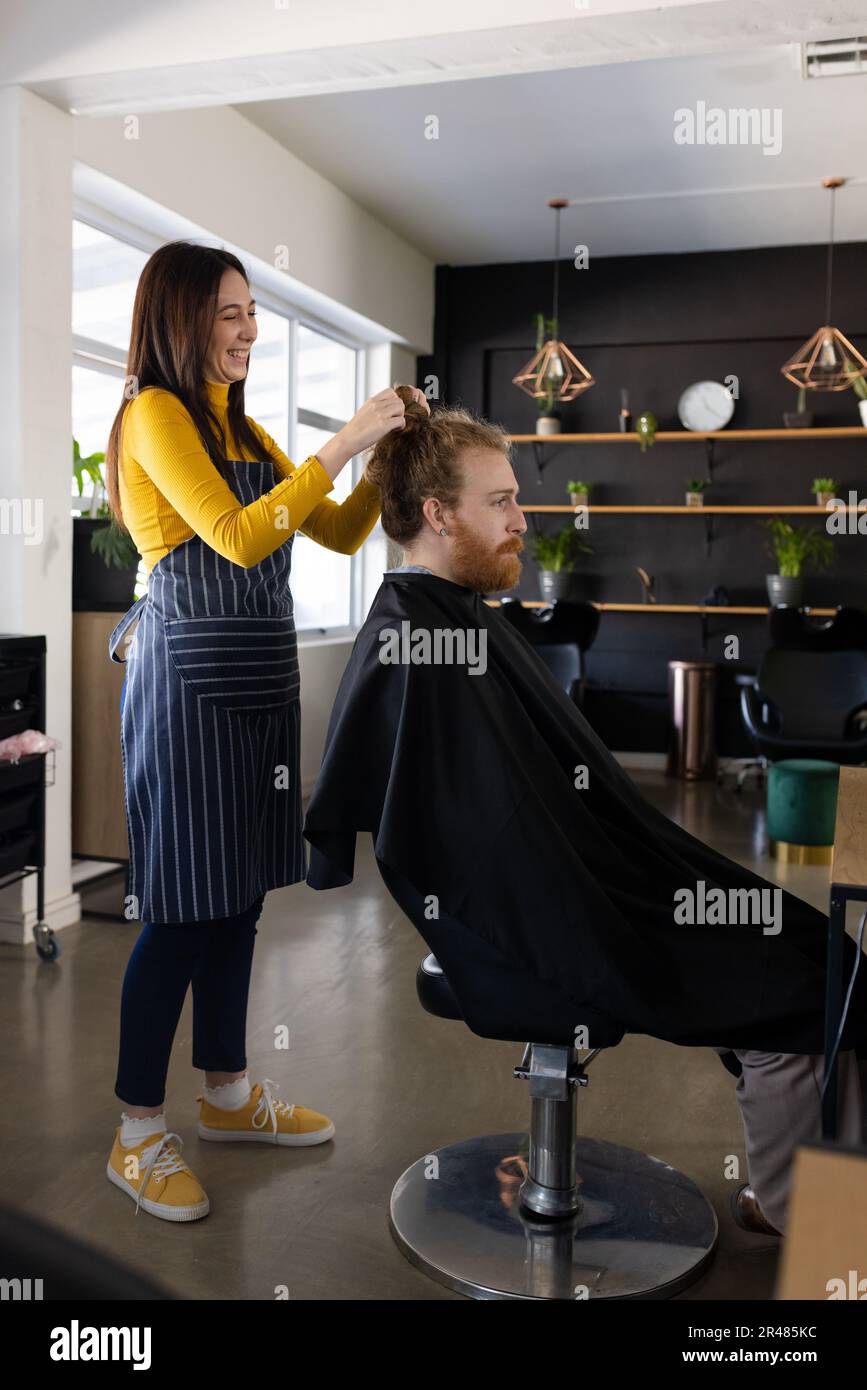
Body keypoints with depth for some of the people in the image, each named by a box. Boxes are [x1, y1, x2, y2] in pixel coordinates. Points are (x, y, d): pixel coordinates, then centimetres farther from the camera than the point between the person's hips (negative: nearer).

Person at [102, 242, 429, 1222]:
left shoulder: (242, 426, 18)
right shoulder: (155, 414, -6)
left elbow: (339, 535, 16)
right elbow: (237, 538, -19)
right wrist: (340, 445, -18)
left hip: (257, 677, 8)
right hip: (188, 678, -8)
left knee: (238, 892, 13)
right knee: (180, 906, -3)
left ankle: (228, 1093, 28)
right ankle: (137, 1135, 12)